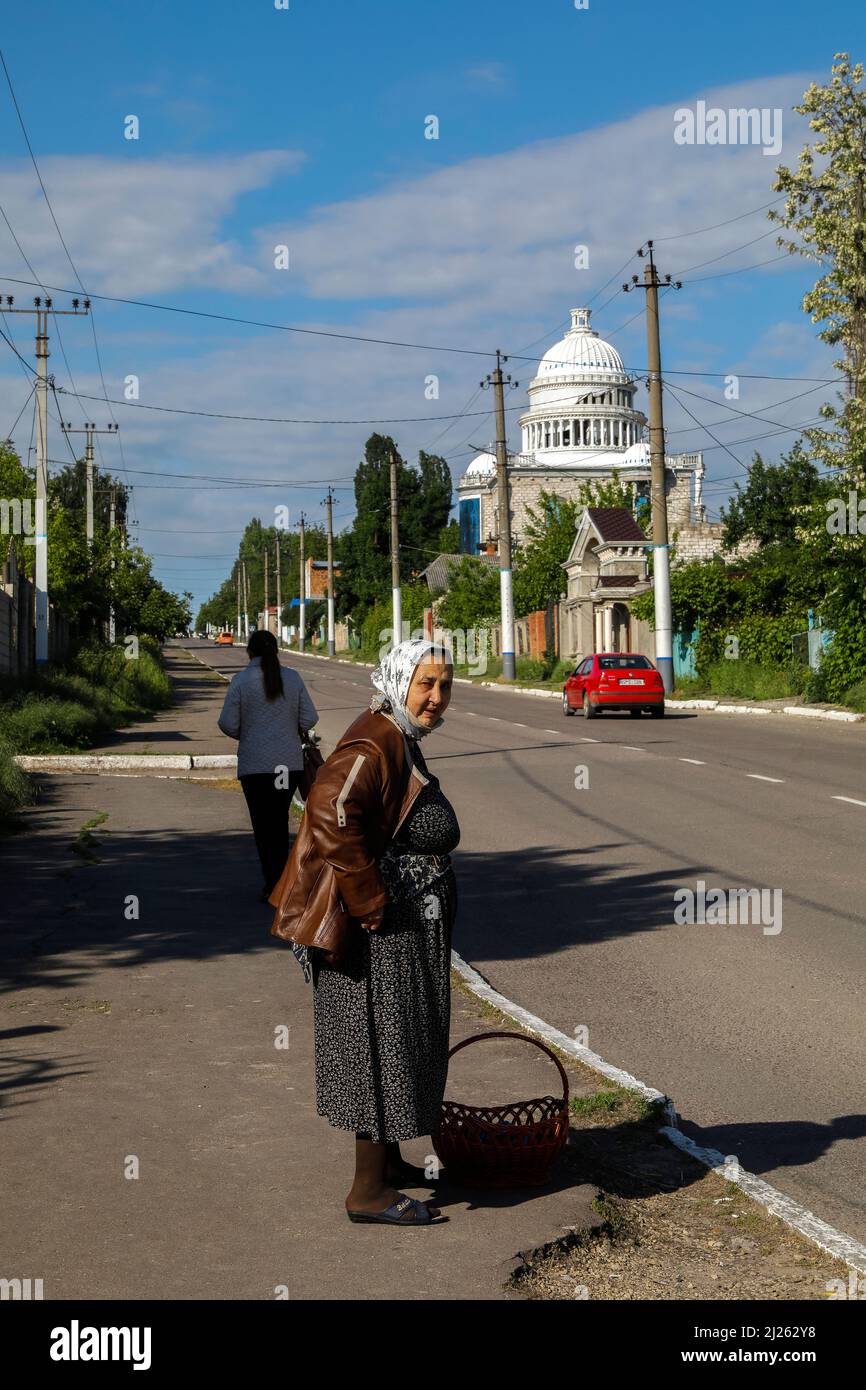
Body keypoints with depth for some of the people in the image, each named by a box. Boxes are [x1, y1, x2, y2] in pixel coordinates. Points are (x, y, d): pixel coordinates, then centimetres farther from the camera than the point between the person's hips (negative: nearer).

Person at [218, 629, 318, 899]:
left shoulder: (241, 680, -7)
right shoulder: (292, 677, 1)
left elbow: (227, 723, -8)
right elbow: (309, 719, -1)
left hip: (254, 763, -3)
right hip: (290, 762, 3)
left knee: (262, 824, 3)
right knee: (280, 821, 17)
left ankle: (273, 884, -3)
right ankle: (279, 880, 19)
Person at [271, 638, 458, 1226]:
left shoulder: (403, 743, 14)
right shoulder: (372, 746, -20)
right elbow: (332, 814, -35)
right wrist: (371, 902, -29)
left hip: (410, 927, 11)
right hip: (380, 934, -11)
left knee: (403, 1044, 19)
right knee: (383, 1045, -4)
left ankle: (386, 1160, 34)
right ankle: (370, 1190, 4)